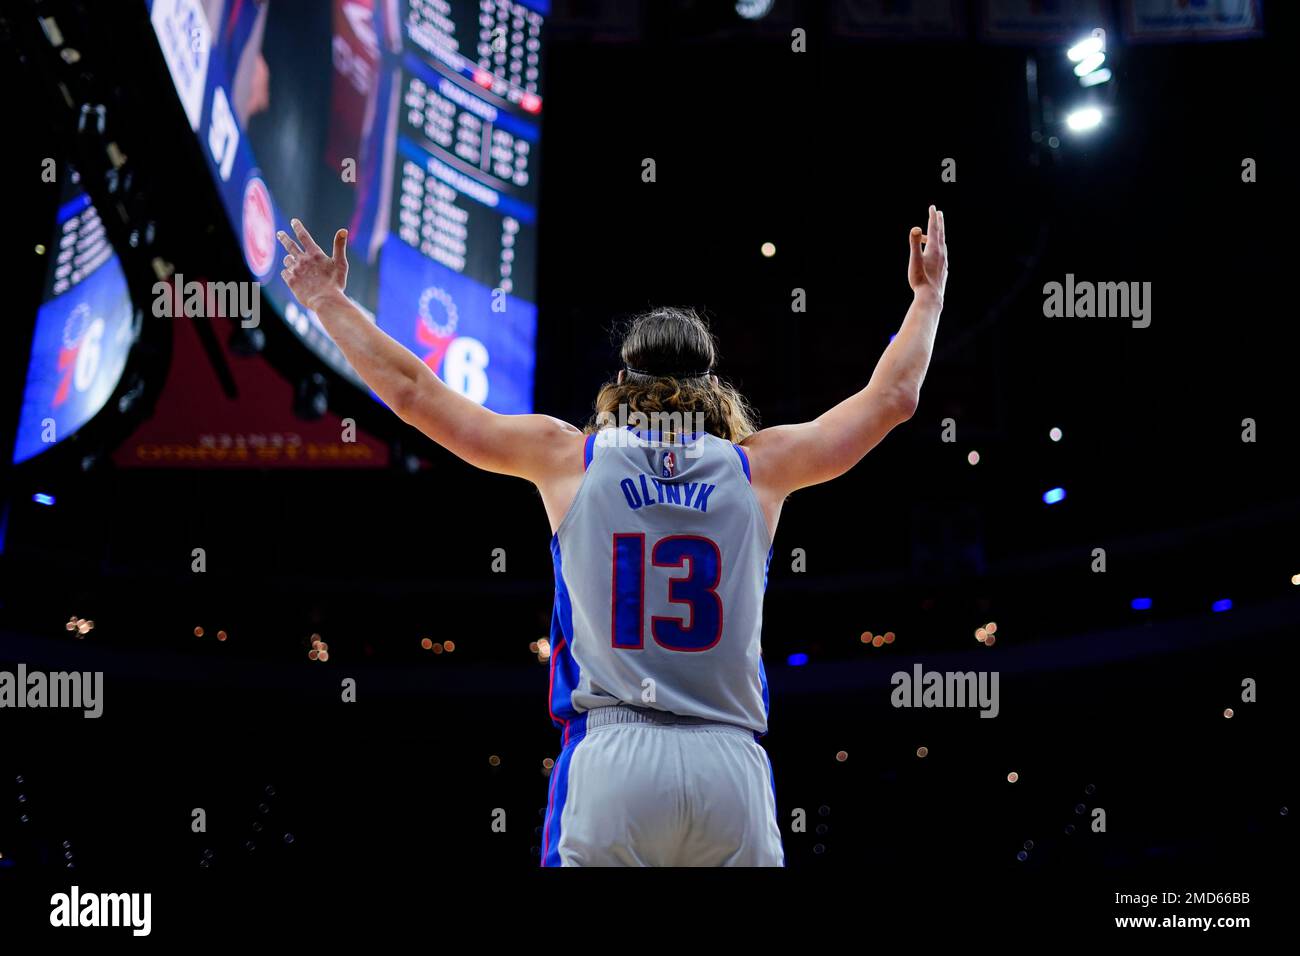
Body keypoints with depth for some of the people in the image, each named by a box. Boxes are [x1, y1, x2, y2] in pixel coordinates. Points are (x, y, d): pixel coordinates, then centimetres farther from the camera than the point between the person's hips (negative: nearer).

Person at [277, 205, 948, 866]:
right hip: (730, 765, 1)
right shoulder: (757, 468, 8)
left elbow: (413, 393, 12)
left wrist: (329, 301, 25)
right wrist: (928, 294, 34)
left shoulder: (568, 459, 6)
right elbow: (892, 397, 19)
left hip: (610, 761, -1)